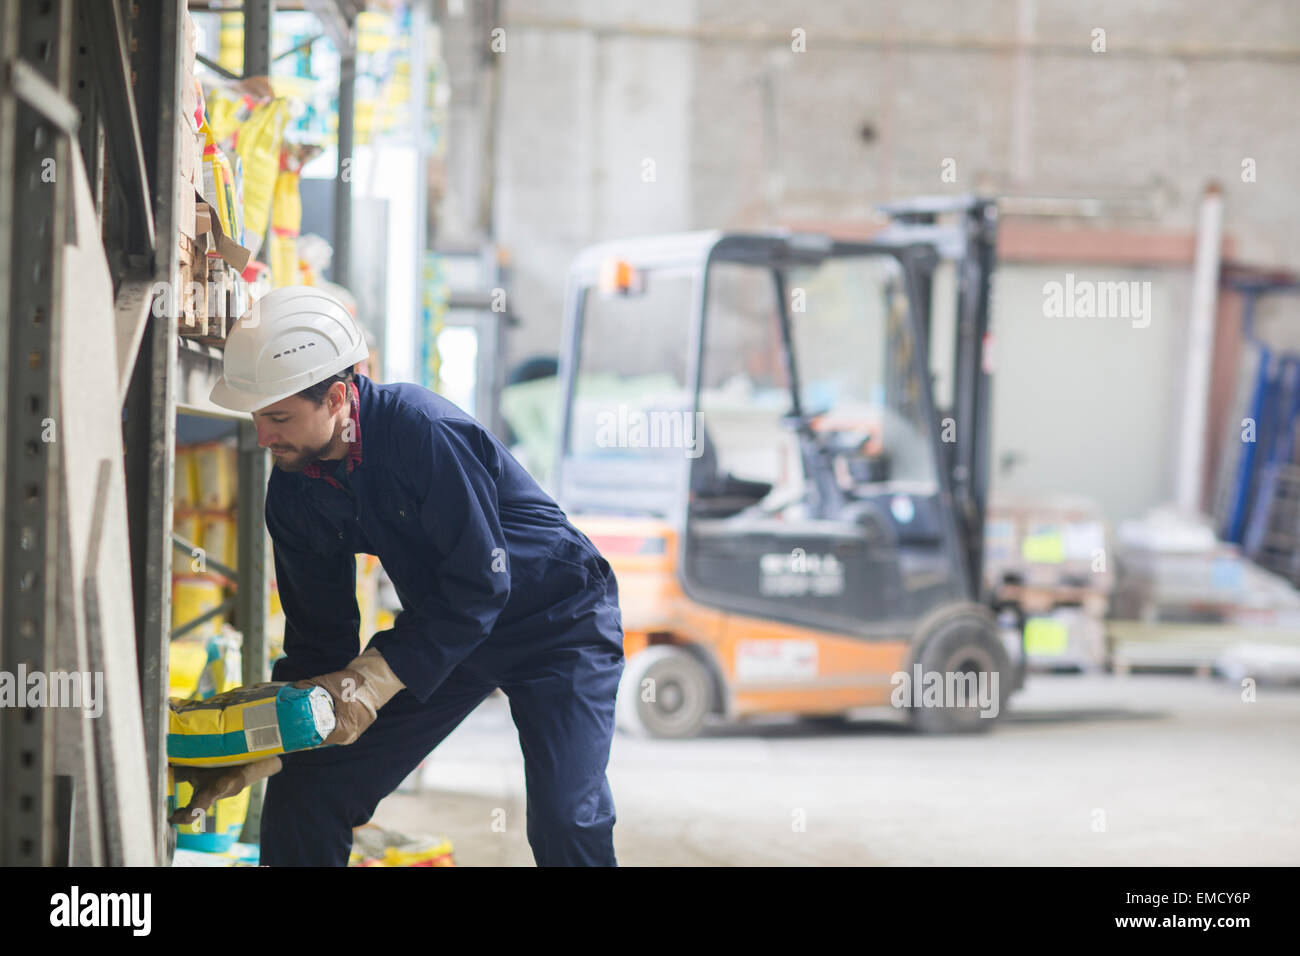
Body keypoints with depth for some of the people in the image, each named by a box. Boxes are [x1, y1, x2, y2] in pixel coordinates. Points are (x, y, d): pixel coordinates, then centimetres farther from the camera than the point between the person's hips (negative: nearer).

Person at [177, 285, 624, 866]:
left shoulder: (424, 430, -30)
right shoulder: (292, 491, -8)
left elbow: (479, 584, -29)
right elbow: (319, 637, -1)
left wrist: (373, 677, -33)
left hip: (557, 622, -6)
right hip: (441, 628, 7)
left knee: (566, 821, -25)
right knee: (302, 791, -4)